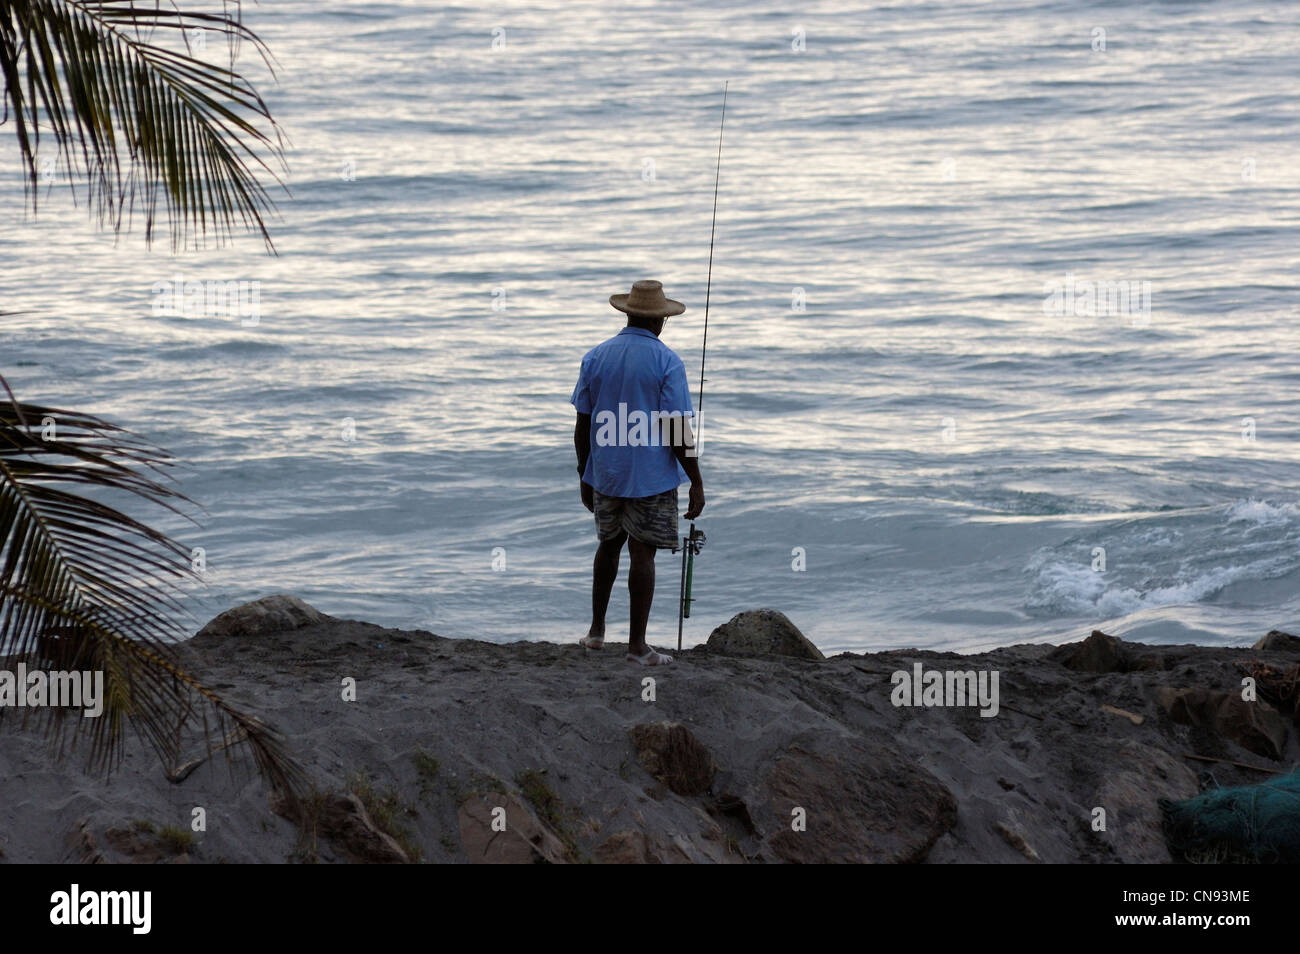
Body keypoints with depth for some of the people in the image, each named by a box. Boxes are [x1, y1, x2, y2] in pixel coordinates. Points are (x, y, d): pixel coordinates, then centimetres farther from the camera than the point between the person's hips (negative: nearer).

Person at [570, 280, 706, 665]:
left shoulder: (596, 357, 2)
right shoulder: (666, 362, -11)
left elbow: (582, 426, 5)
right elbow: (678, 431, -13)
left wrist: (584, 477, 15)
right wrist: (696, 483, -6)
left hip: (605, 474, 4)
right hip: (651, 476, -4)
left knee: (608, 545, 21)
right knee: (642, 554, -1)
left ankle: (596, 629, 25)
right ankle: (637, 644, 0)